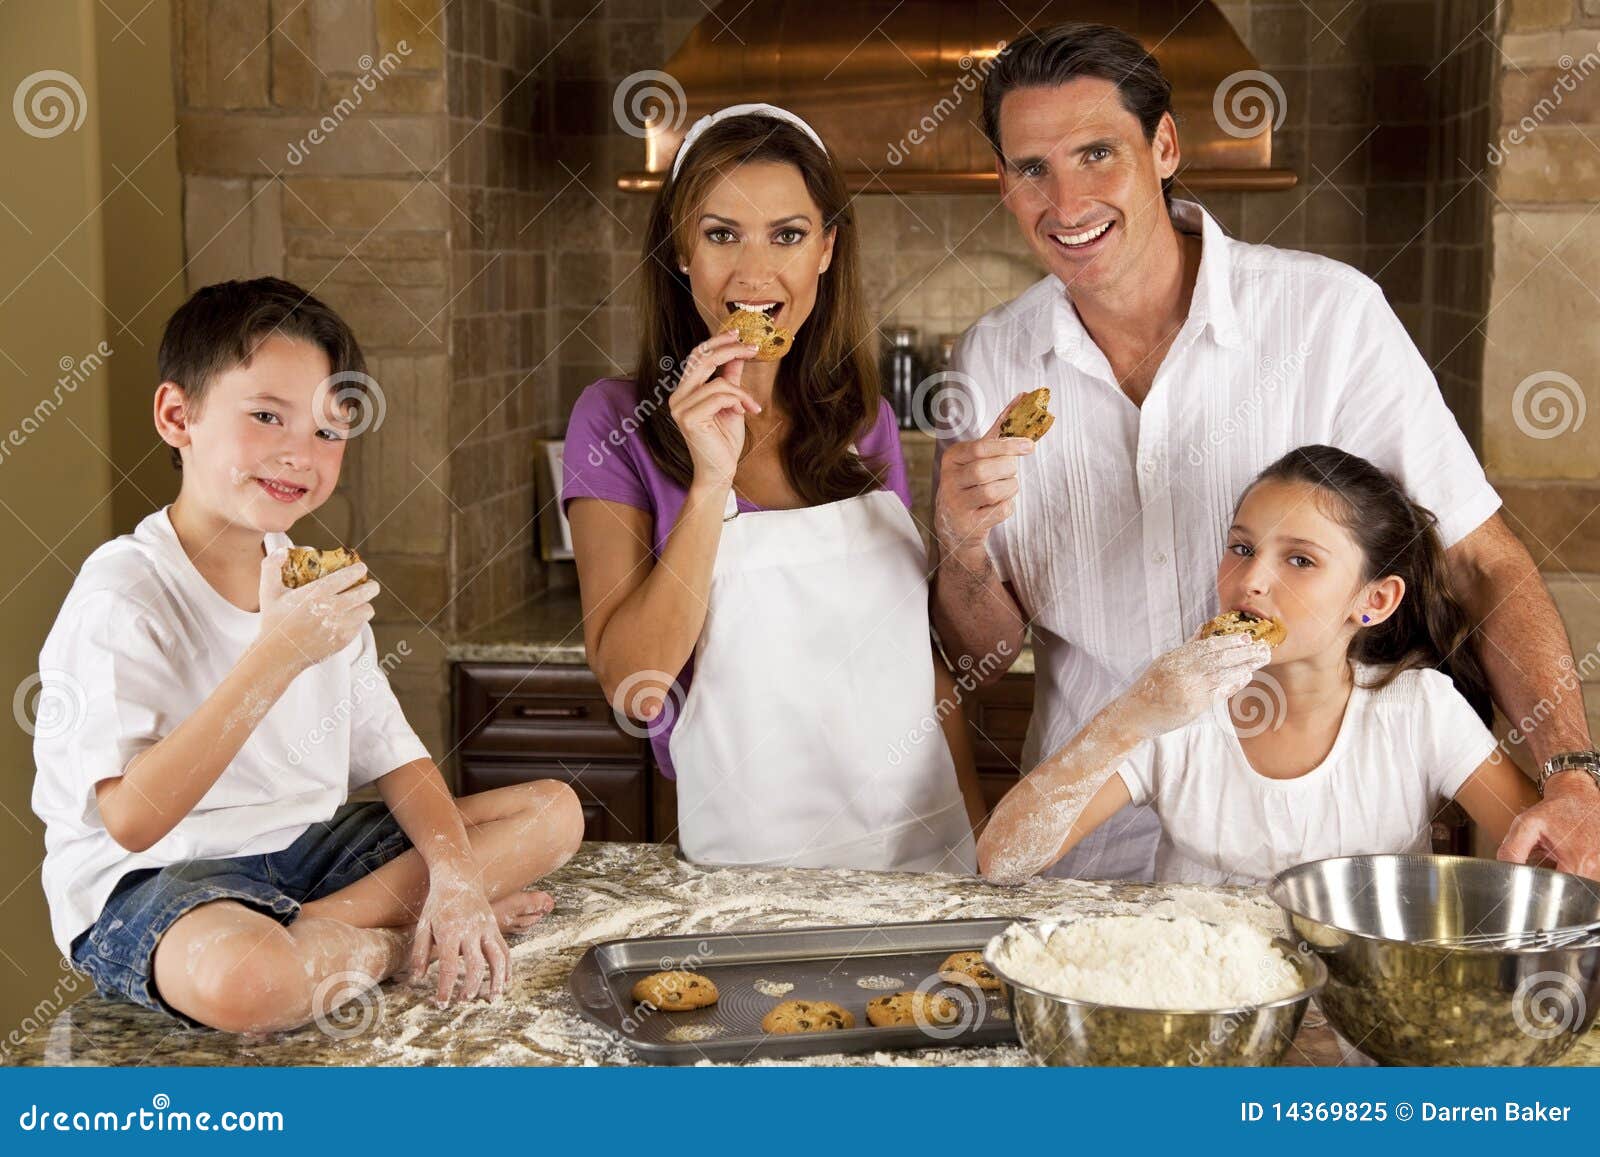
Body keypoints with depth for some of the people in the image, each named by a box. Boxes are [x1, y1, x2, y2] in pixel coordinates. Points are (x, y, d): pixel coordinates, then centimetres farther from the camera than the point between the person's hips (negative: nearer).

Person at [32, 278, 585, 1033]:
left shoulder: (314, 581, 8)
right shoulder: (123, 594, -17)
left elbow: (395, 758, 5)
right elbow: (132, 820, -26)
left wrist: (456, 874, -14)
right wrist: (277, 655, -30)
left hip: (306, 845, 8)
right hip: (148, 882, -7)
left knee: (555, 810, 0)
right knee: (244, 979, -43)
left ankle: (315, 930, -13)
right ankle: (412, 936, -9)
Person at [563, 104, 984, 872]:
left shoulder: (863, 420, 6)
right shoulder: (616, 423, -7)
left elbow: (917, 642, 12)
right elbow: (633, 686, -14)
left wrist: (978, 824, 9)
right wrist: (709, 482, -21)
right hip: (749, 864, -4)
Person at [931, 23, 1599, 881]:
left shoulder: (1330, 314, -8)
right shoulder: (990, 364, 0)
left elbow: (1484, 565, -5)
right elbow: (982, 654, 5)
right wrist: (963, 551, -17)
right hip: (1094, 857, 2)